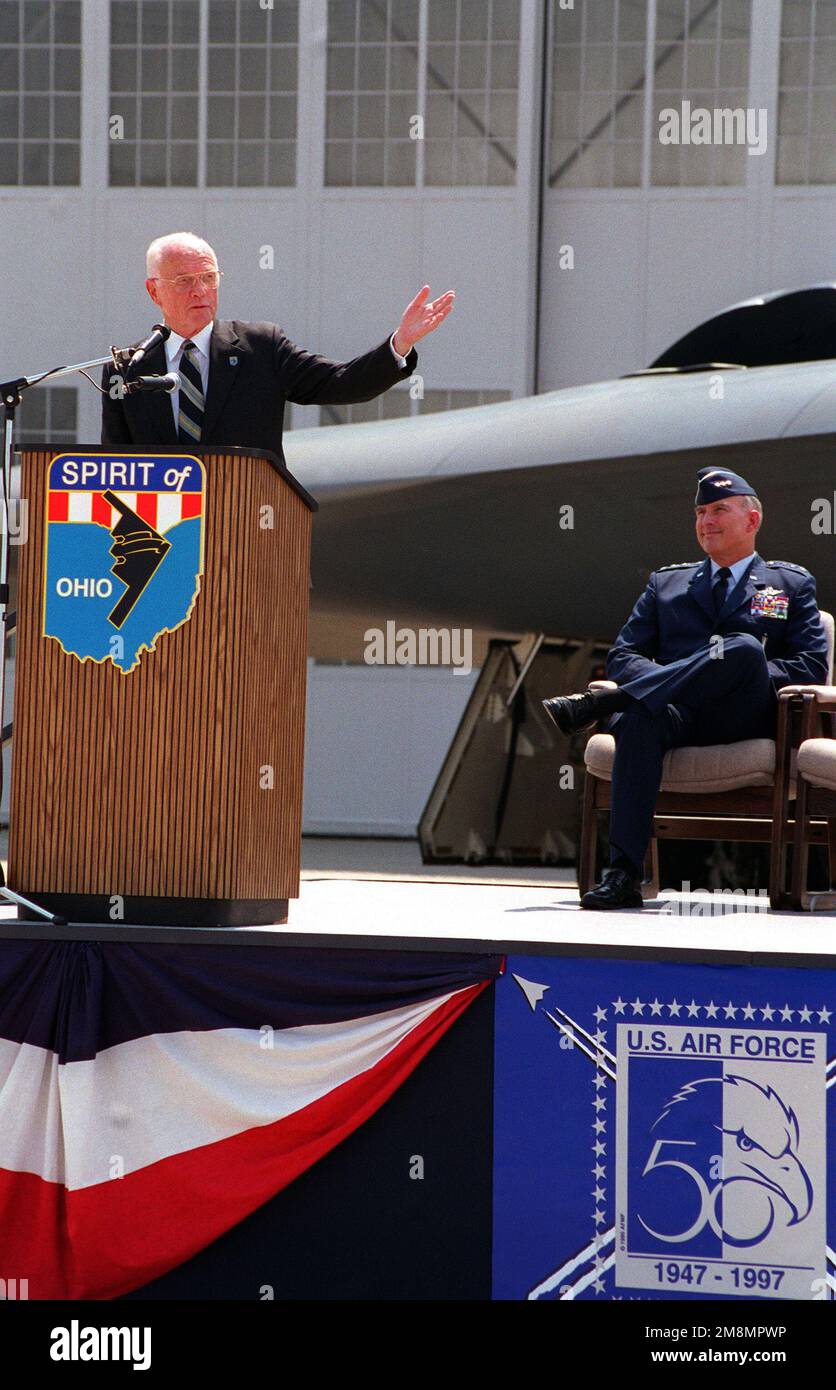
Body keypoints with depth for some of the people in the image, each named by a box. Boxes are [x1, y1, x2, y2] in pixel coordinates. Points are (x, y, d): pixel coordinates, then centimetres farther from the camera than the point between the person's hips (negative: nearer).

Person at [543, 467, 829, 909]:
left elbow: (813, 666, 9)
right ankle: (622, 874, -46)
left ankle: (594, 704, -37)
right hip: (678, 717, 1)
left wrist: (746, 675, -9)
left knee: (744, 648, -35)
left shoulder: (792, 584, 22)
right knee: (640, 716, -37)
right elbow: (622, 655, 18)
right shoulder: (666, 583, 29)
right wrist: (658, 679, -6)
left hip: (745, 719, -1)